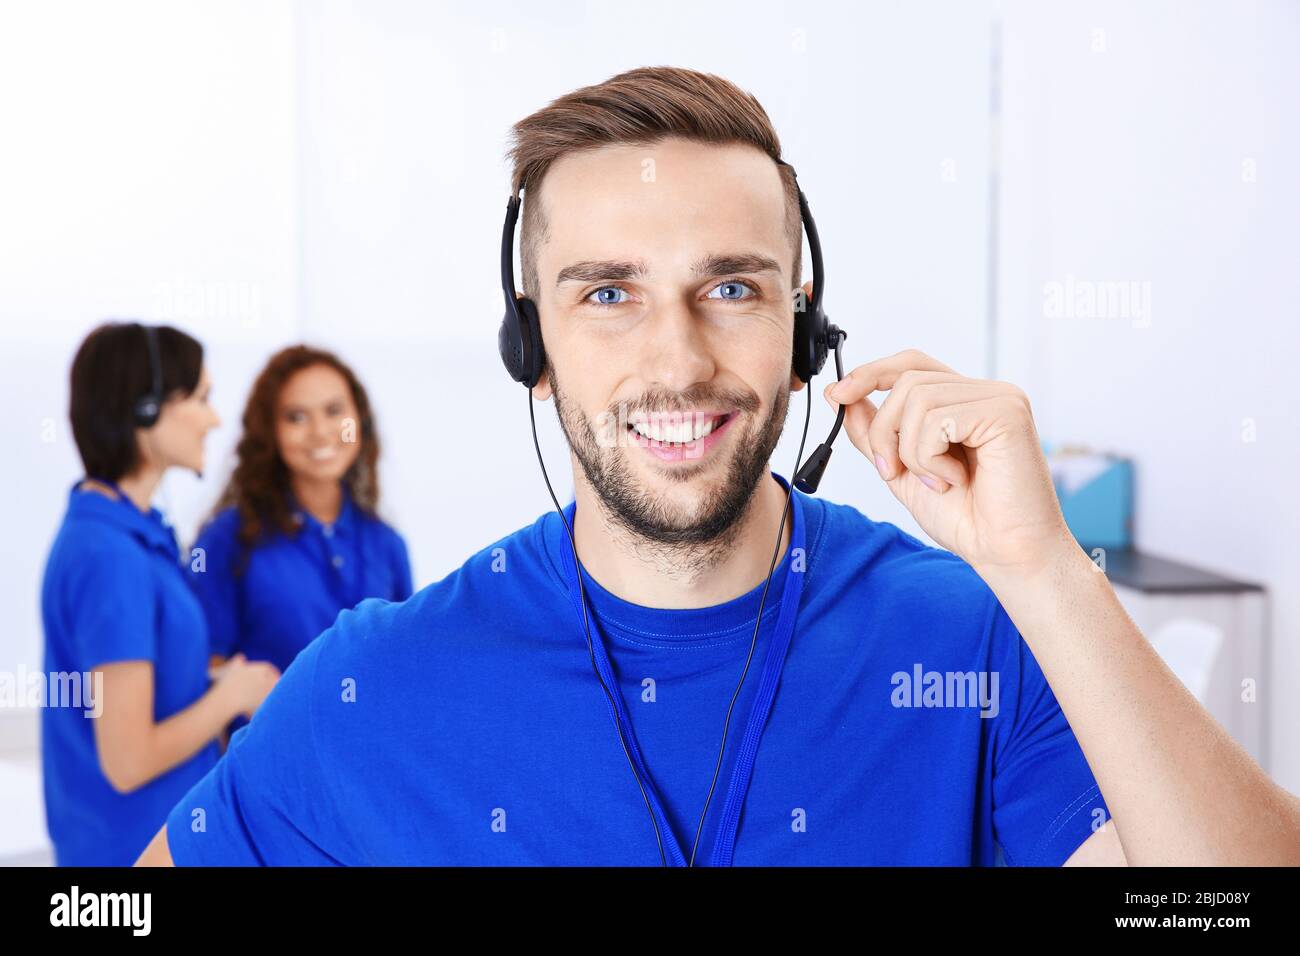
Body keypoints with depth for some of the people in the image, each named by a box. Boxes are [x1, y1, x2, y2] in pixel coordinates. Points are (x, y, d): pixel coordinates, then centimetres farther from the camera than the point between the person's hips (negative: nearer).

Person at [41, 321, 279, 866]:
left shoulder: (137, 532, 4)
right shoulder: (111, 556, -23)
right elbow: (128, 761, -23)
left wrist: (219, 679, 3)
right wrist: (232, 694, -11)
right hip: (138, 845, -9)